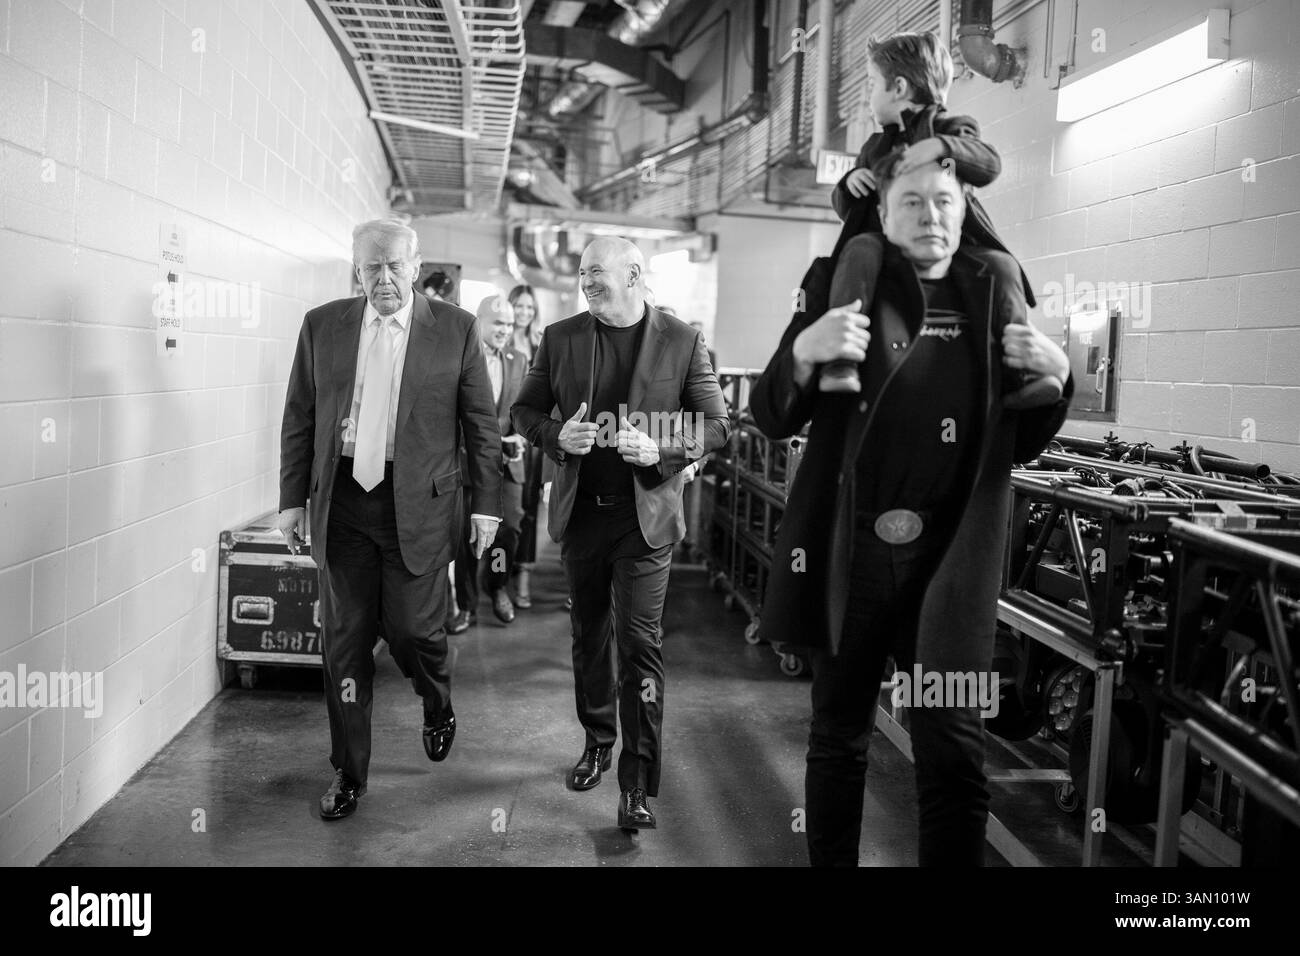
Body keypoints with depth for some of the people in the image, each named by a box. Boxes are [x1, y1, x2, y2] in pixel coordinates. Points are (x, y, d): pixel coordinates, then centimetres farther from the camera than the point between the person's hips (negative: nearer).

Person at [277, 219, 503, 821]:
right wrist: (292, 499, 6)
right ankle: (348, 772, 22)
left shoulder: (455, 328, 1)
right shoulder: (321, 326, 7)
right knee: (344, 639, 6)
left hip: (418, 502, -2)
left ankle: (438, 706, 35)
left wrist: (486, 503, -1)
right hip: (342, 499, 2)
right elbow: (299, 420, 10)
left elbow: (481, 424, 2)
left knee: (413, 629, -1)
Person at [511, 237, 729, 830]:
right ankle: (597, 743, 35)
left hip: (646, 513, -3)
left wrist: (662, 452, -17)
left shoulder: (681, 341, -3)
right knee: (589, 636, 16)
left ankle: (637, 785, 2)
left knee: (639, 644, -5)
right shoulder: (559, 338, 4)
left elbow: (715, 425, 0)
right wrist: (557, 436, -11)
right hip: (580, 512, 4)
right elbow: (524, 410, 11)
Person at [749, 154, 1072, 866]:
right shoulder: (845, 285, 1)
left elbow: (1022, 443, 13)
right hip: (848, 551, -1)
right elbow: (771, 420, -1)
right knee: (838, 739, 12)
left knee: (954, 749, -1)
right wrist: (804, 352, -20)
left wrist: (1054, 377, -5)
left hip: (951, 559, 1)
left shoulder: (994, 294, 8)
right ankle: (830, 861, 30)